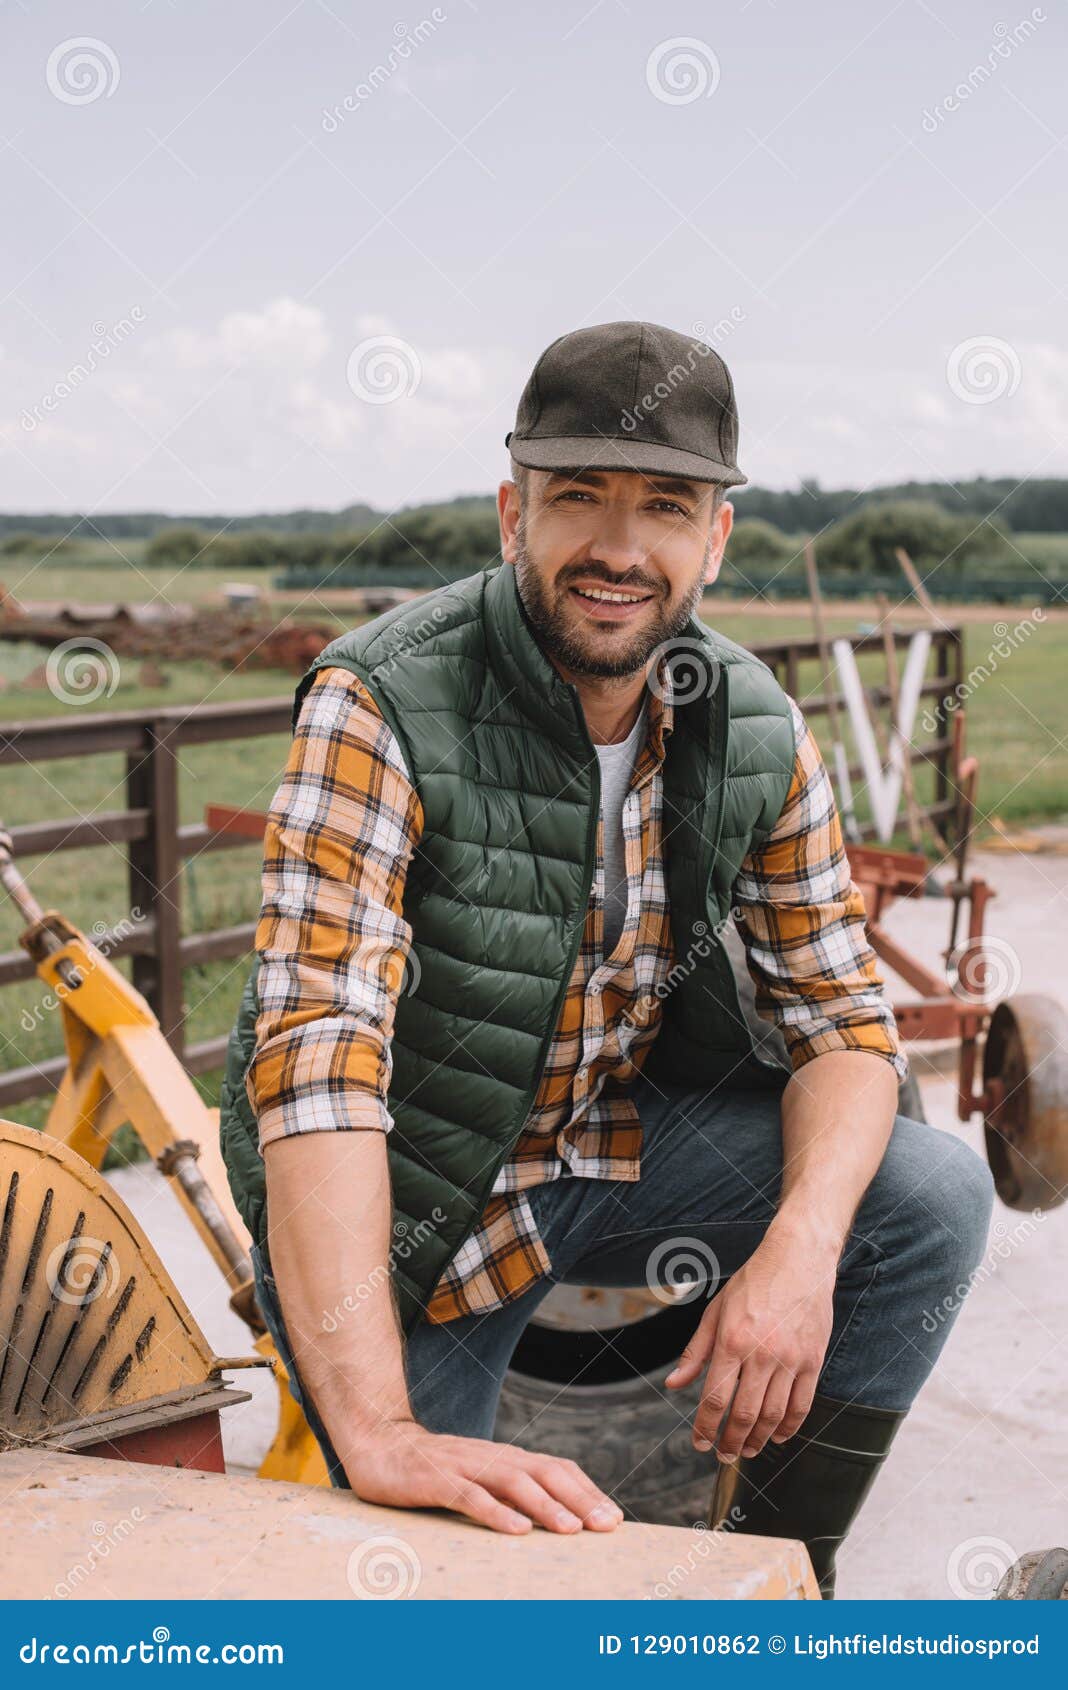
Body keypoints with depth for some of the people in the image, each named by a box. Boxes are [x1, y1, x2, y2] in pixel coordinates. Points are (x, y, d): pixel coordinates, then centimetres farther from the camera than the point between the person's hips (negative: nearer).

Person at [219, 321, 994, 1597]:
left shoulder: (757, 734, -9)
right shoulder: (383, 707, -26)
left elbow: (842, 1014, -4)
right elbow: (316, 1053, -35)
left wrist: (800, 1249, -25)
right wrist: (380, 1433, -43)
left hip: (623, 1139, 4)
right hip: (404, 1207, -4)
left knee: (935, 1195, -13)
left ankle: (773, 1553, 5)